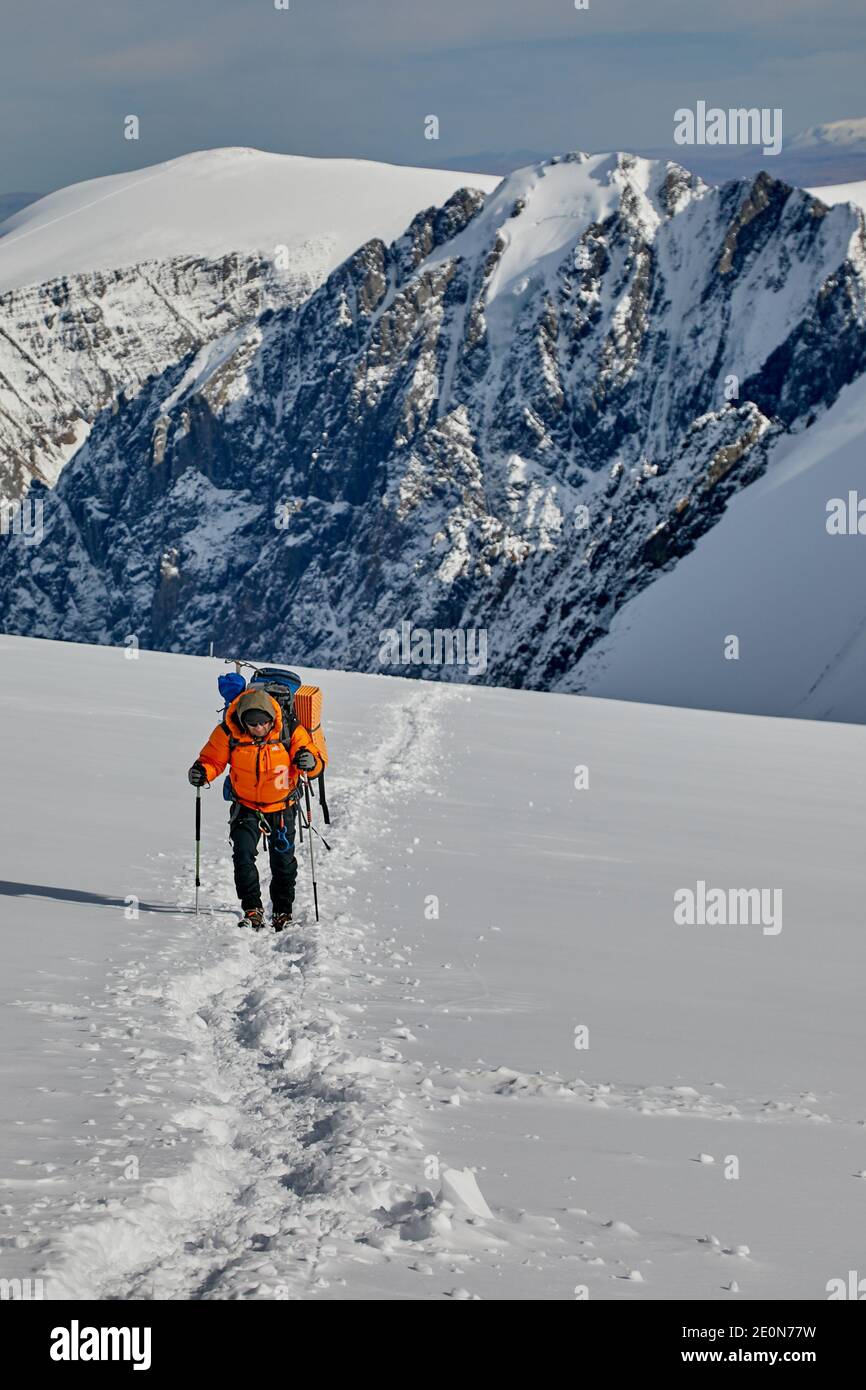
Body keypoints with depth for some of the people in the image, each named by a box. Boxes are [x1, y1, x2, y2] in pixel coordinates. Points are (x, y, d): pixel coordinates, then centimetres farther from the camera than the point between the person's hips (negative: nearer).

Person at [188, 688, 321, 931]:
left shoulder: (291, 732, -20)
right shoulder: (228, 733, -18)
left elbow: (317, 763, -14)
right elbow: (213, 758, -6)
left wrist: (310, 762, -38)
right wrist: (202, 771, -27)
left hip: (281, 807, 0)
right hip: (246, 807, 0)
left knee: (283, 861, 8)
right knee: (243, 856, -14)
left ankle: (283, 911, 26)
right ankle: (252, 910, -3)